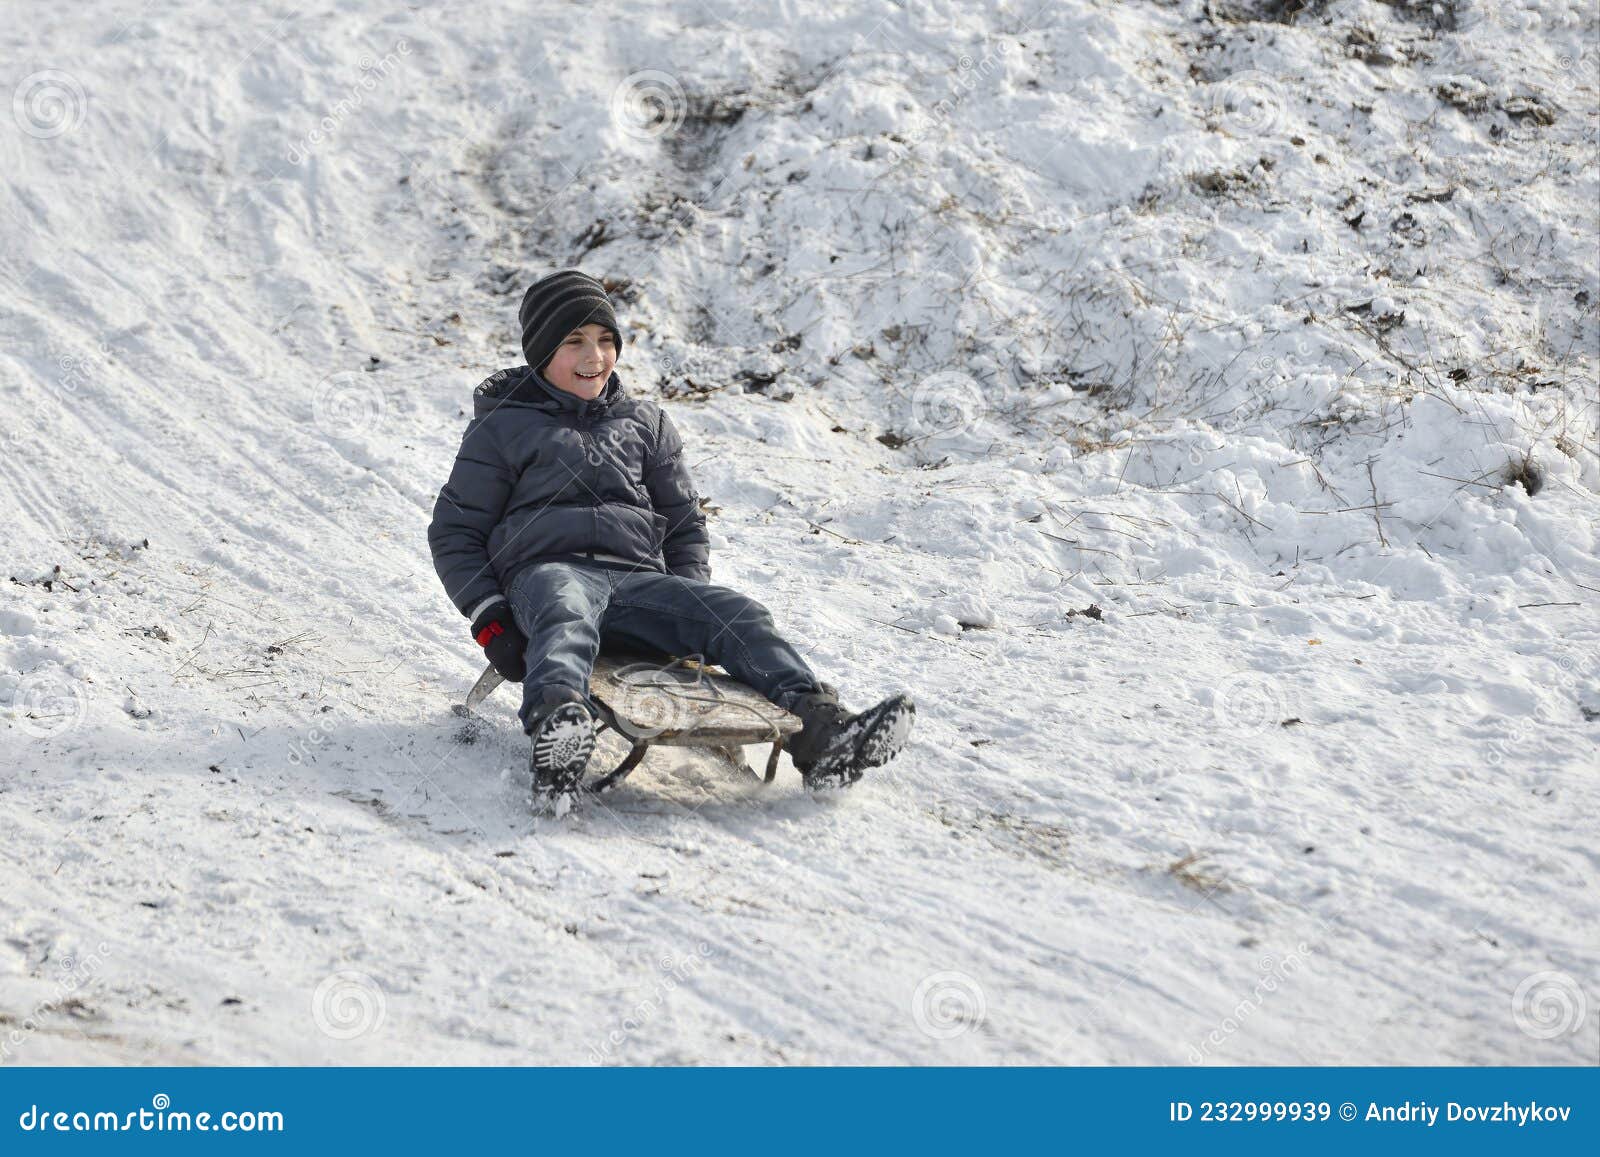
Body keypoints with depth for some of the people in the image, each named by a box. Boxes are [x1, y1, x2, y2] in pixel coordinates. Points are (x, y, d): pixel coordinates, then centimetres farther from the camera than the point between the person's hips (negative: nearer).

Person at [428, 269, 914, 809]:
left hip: (638, 578, 4)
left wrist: (688, 602, 10)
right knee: (565, 619, -41)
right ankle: (557, 728, -72)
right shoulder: (505, 426, 16)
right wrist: (489, 618, -3)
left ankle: (818, 731, -45)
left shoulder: (646, 424, 27)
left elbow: (685, 522, 30)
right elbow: (455, 530, 13)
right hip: (548, 569, -4)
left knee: (737, 614, -25)